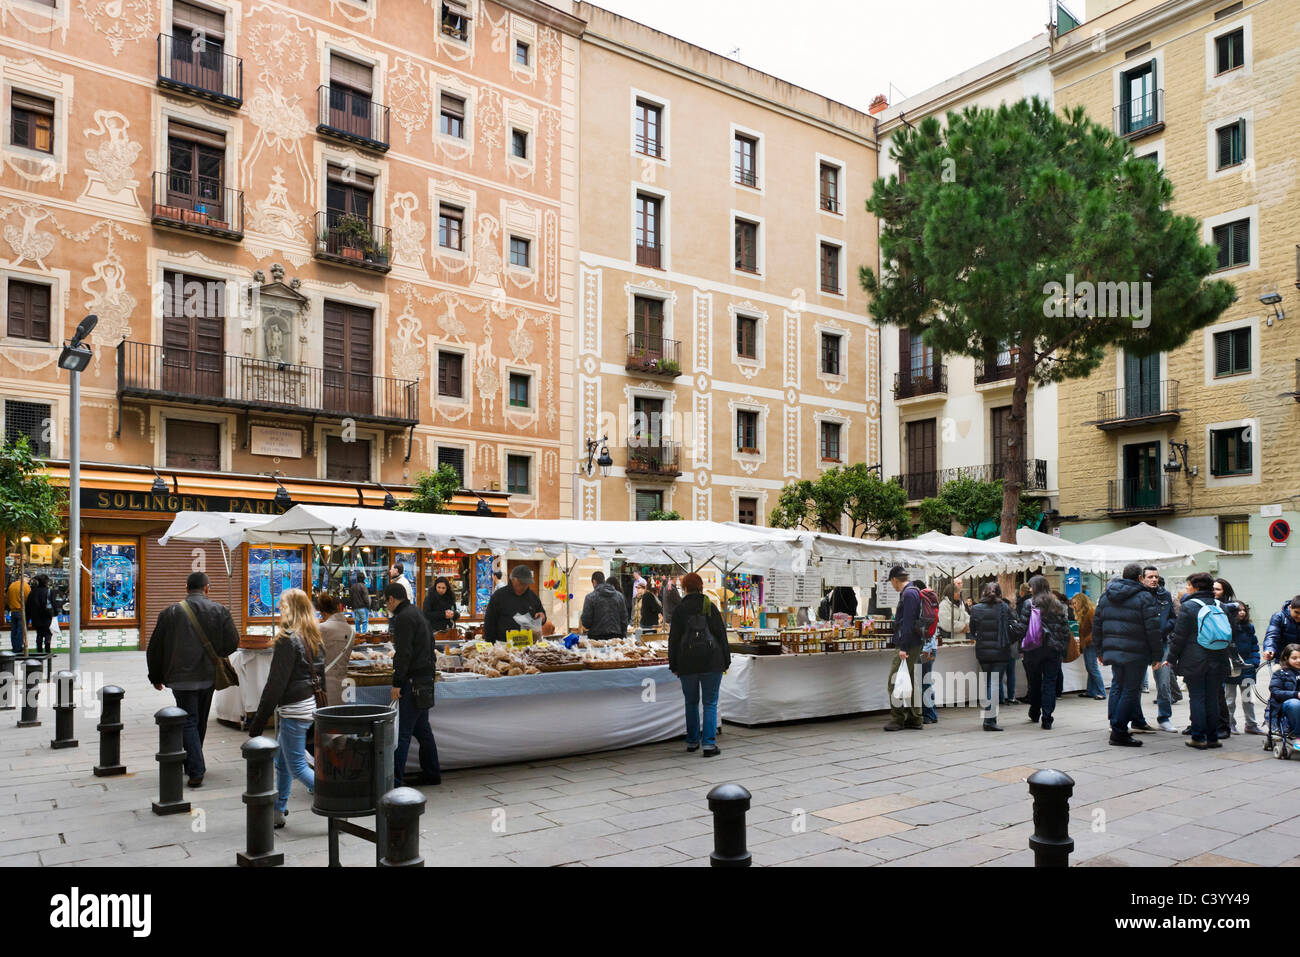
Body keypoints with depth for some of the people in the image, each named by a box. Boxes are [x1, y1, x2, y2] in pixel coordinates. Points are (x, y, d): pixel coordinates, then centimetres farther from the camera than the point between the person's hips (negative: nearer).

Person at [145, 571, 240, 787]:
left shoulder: (171, 613, -3)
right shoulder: (220, 611, -2)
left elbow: (155, 648, 2)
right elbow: (232, 643, -3)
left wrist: (156, 678, 15)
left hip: (182, 678, -2)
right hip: (209, 676, 2)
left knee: (189, 722, 0)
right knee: (200, 721, 18)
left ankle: (196, 771, -9)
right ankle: (192, 764, 32)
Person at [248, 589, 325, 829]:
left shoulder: (288, 639, -15)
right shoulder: (314, 638, 10)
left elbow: (276, 683, -16)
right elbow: (321, 676, 16)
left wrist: (259, 721, -11)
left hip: (294, 709, -9)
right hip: (310, 704, 9)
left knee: (297, 767, -2)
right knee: (282, 763, 19)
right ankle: (278, 812, 27)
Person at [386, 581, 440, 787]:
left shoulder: (404, 617, -13)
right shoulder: (417, 614, 18)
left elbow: (404, 653, -20)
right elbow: (429, 648, 21)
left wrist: (397, 683, -18)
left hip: (413, 682, -10)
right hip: (425, 679, 10)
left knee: (402, 732, -9)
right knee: (422, 729, 16)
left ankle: (395, 779, -9)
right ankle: (431, 774, 23)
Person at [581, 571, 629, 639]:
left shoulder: (590, 597, -6)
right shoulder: (619, 595, 7)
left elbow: (586, 621, -8)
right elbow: (624, 619, 9)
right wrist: (624, 637, 16)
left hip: (597, 637, -4)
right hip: (616, 636, 4)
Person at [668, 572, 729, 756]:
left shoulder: (679, 610, 0)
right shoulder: (711, 607, 0)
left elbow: (673, 639, 1)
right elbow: (721, 635, 0)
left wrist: (673, 665, 8)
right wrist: (726, 661, 7)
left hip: (687, 664, 1)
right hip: (711, 662, -1)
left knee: (691, 703, 15)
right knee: (710, 703, 3)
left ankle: (692, 741, 23)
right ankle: (709, 744, -4)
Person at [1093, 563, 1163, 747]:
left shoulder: (1106, 595, 11)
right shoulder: (1145, 597, -8)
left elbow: (1097, 624, 14)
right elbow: (1153, 629, -11)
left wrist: (1100, 650, 21)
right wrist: (1157, 654, -3)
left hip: (1112, 649, 6)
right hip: (1135, 652, -6)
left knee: (1117, 686, 17)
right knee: (1130, 690, -1)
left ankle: (1116, 726, 19)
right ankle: (1119, 733, -1)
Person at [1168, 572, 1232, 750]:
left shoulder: (1188, 606, -9)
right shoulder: (1220, 606, 7)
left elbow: (1179, 636, -9)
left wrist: (1172, 658, 0)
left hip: (1195, 661, -5)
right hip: (1217, 661, 5)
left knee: (1197, 698, 0)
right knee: (1212, 698, 11)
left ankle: (1199, 738, 0)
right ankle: (1212, 737, 15)